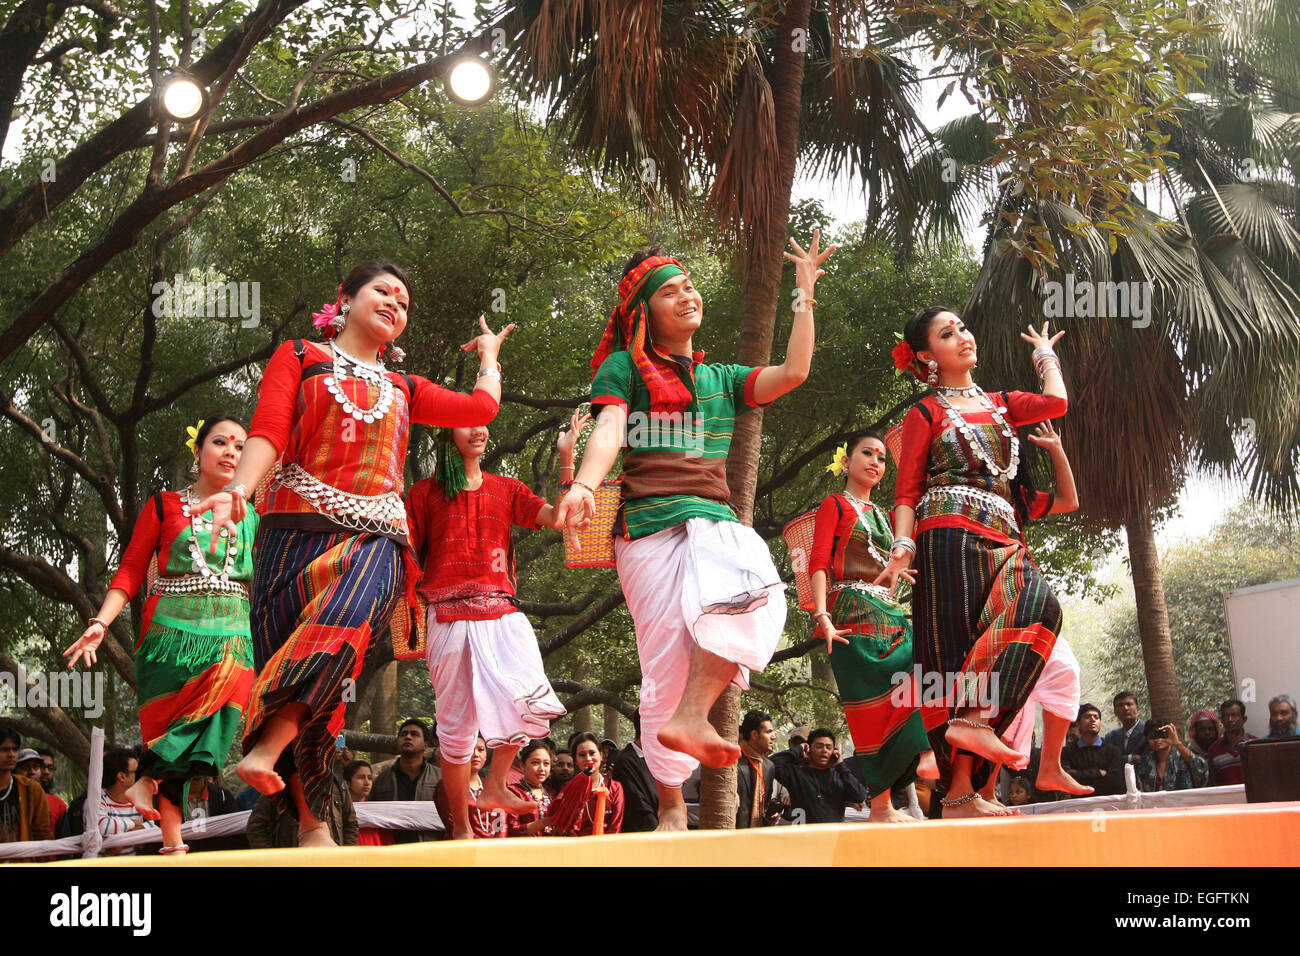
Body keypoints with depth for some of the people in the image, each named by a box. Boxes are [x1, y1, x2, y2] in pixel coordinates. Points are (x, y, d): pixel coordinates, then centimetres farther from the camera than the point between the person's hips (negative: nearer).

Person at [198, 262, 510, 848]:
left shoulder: (403, 390, 28)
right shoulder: (299, 358, 16)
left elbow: (482, 408, 24)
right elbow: (267, 431, 1)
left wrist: (489, 354, 43)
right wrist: (238, 488, -18)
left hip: (374, 539, 1)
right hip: (297, 529, -1)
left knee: (346, 619, -33)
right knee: (288, 656, -10)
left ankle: (267, 749, -38)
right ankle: (310, 821, -6)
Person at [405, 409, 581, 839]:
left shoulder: (507, 489, 15)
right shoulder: (426, 493, 10)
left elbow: (557, 517, 1)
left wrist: (567, 456, -4)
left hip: (501, 613, 2)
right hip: (449, 616, -1)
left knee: (529, 697, -22)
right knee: (456, 722, 2)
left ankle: (495, 786, -4)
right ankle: (461, 825, 14)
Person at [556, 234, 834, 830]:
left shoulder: (722, 379, 25)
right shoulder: (624, 367, 13)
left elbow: (793, 373, 13)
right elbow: (609, 430, -3)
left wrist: (804, 295, 15)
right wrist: (584, 485, -22)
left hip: (713, 518, 3)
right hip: (646, 525, -3)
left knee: (758, 595, -32)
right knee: (666, 668, -9)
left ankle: (689, 718, -34)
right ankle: (671, 809, -3)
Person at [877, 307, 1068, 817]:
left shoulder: (1001, 404, 25)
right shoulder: (926, 413, 9)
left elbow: (1055, 402, 6)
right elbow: (906, 493, 4)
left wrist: (1045, 353, 24)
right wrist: (902, 548, -12)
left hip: (1000, 540, 5)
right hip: (949, 536, -5)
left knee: (1039, 606, -23)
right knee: (953, 649, -13)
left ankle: (975, 719, -28)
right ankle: (959, 793, -17)